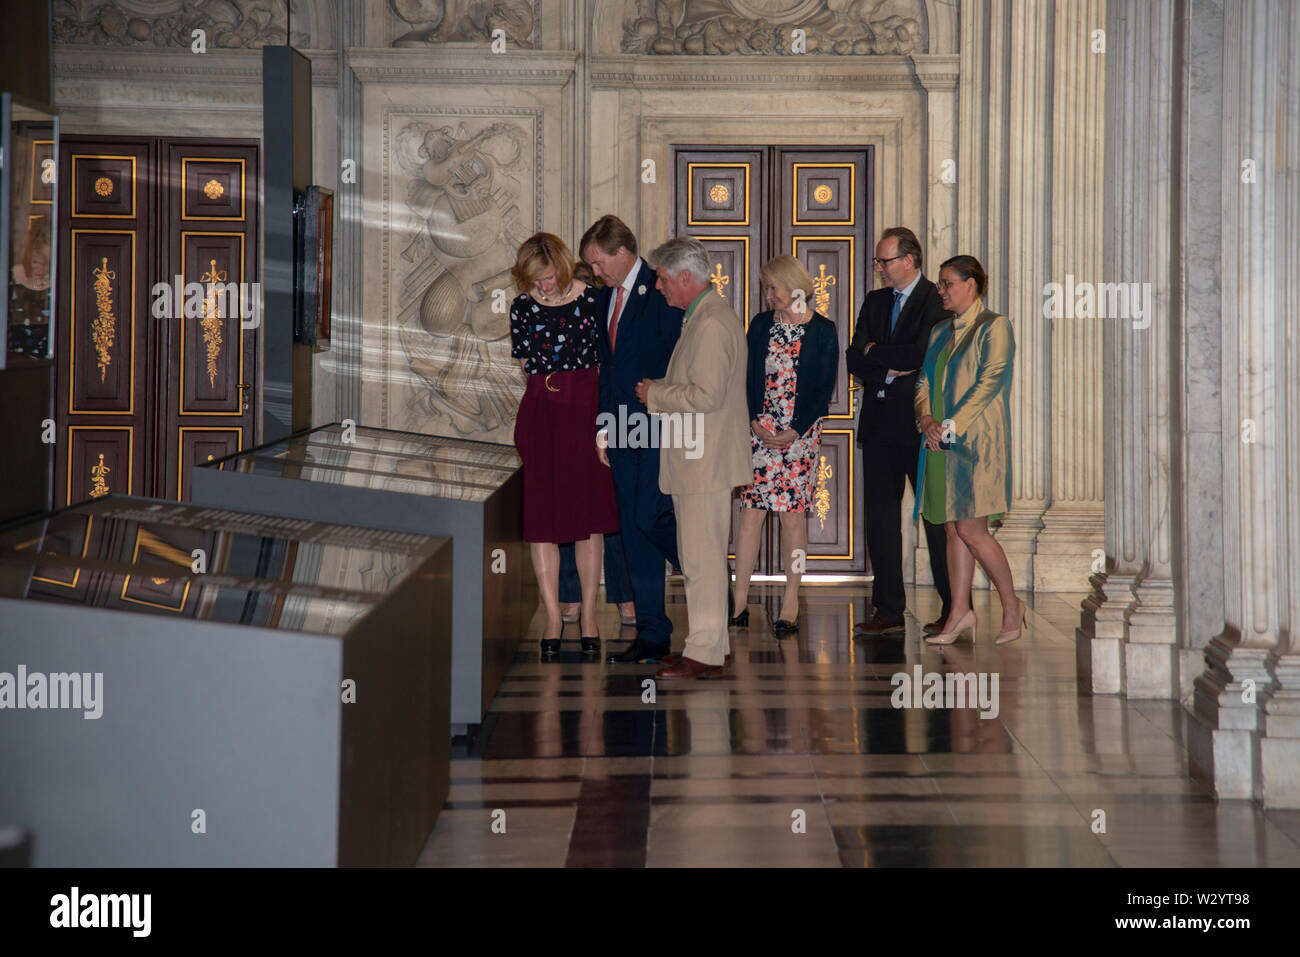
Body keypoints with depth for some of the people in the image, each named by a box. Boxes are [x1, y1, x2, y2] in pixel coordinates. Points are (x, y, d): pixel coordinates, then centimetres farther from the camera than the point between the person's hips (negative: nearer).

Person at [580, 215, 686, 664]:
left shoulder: (661, 293, -10)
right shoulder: (607, 295, 15)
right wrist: (603, 429, 15)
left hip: (660, 429, -8)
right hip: (624, 431, 8)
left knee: (651, 519, -13)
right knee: (634, 532, 7)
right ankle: (652, 634, 12)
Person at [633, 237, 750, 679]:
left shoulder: (711, 324, -18)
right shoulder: (702, 318, 17)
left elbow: (706, 395, -24)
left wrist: (656, 394, -11)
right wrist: (661, 390, 13)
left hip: (705, 462, -11)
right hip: (695, 459, 11)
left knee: (702, 559, -5)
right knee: (700, 558, 15)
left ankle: (704, 652, 0)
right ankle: (711, 643, 22)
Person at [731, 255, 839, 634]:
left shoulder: (822, 331, -1)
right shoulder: (760, 325, 10)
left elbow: (824, 389, -3)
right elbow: (748, 377, 10)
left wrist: (795, 431, -10)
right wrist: (754, 421, -5)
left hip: (801, 432, -3)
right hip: (760, 430, 3)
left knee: (793, 514, -2)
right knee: (751, 511, -1)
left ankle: (791, 603, 6)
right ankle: (739, 602, 1)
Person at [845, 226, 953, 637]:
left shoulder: (936, 301, -7)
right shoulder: (875, 302, 15)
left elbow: (922, 354, -18)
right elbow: (854, 357, 7)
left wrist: (875, 351, -5)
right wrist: (888, 372, -11)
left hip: (921, 425, -7)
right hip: (880, 424, 7)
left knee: (937, 517, -2)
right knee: (880, 515, 6)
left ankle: (953, 610, 5)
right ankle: (889, 612, 11)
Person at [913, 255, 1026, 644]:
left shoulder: (994, 327, -4)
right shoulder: (940, 332, 18)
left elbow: (991, 380, -13)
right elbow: (924, 381, 15)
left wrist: (953, 425, -19)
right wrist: (926, 419, -5)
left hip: (976, 440, -7)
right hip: (940, 443, 7)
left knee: (971, 531, -10)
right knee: (953, 530, 6)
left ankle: (1012, 606, 6)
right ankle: (960, 613, 10)